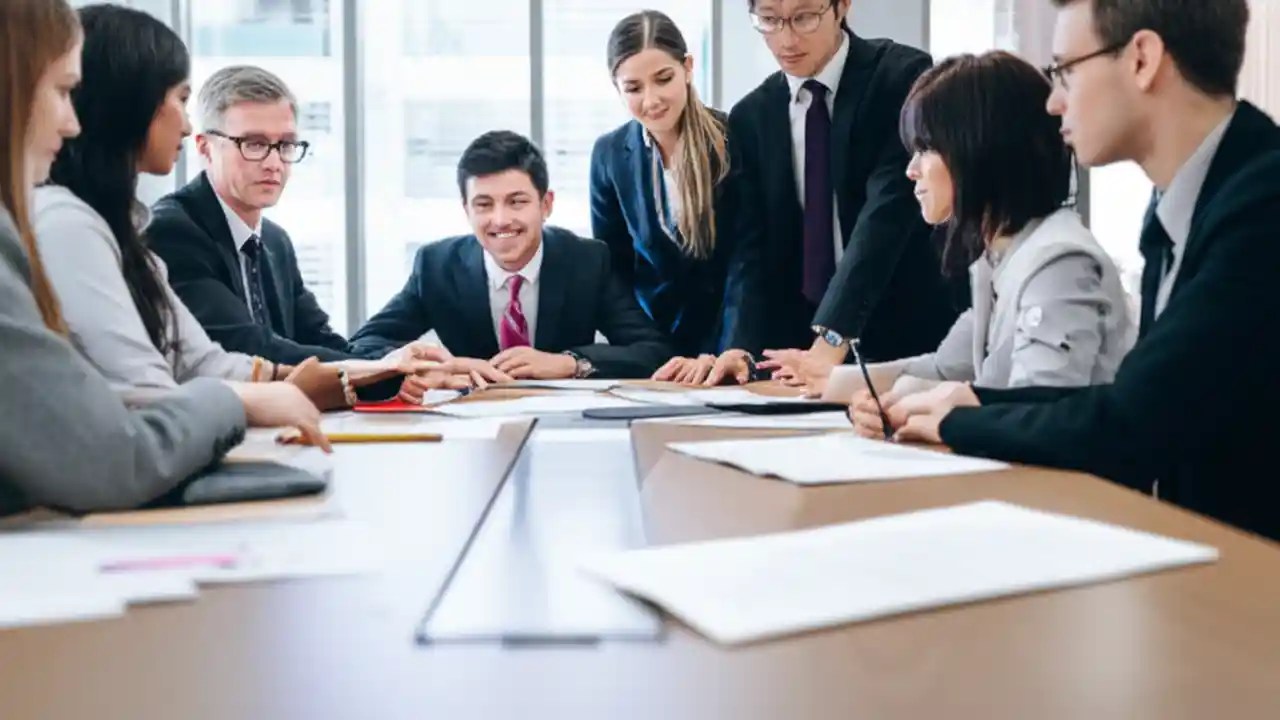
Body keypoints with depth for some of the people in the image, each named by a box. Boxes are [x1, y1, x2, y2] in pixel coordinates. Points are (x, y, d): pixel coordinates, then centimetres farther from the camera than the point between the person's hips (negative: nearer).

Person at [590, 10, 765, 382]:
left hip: (726, 341, -2)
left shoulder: (735, 142, -11)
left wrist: (728, 356, -25)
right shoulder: (610, 155, -1)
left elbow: (748, 262, -13)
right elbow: (612, 270, 5)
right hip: (654, 347, 2)